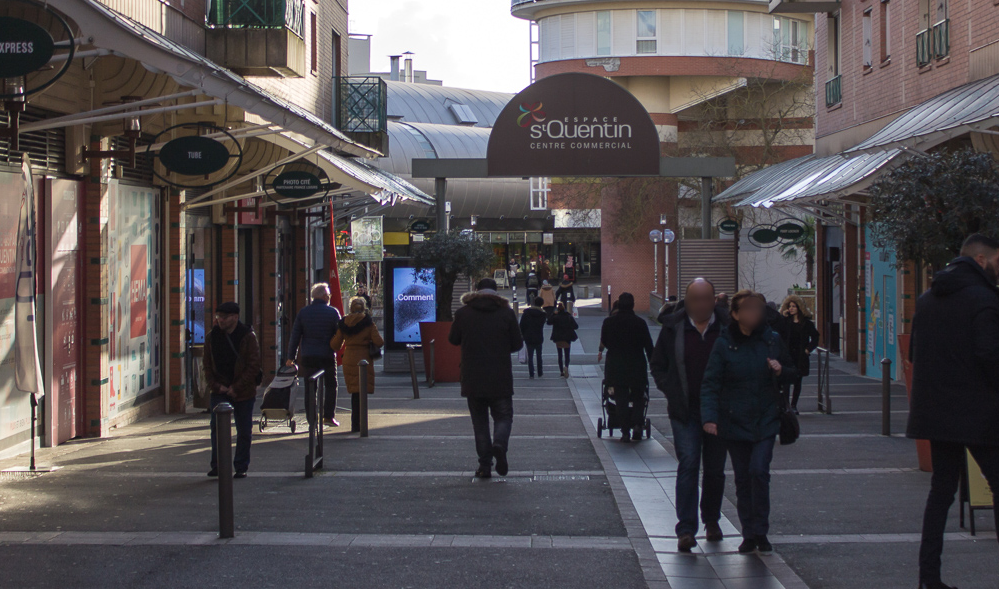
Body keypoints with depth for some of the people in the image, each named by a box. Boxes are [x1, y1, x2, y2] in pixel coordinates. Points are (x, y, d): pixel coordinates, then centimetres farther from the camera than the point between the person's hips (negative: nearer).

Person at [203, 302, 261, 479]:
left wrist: (236, 388, -13)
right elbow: (207, 365, 8)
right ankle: (217, 465, -3)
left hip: (244, 392, -2)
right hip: (220, 391, 2)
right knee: (217, 426, -11)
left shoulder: (248, 337, -8)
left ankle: (241, 467, 16)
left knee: (244, 431, 4)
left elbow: (253, 366, -10)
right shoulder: (212, 337, 3)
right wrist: (216, 386, -6)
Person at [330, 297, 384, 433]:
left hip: (348, 359, 3)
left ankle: (356, 424, 19)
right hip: (364, 359, -3)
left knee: (355, 392, 13)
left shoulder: (343, 323, 4)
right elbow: (378, 342, -12)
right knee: (360, 391, -1)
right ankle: (356, 425, -7)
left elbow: (335, 345, 5)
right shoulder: (368, 322, -5)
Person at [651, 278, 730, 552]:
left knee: (715, 468, 11)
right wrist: (671, 392, 0)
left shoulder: (727, 327, -3)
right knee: (688, 464, -11)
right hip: (685, 411, -1)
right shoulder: (673, 327, -1)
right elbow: (658, 365, 11)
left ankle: (711, 519, 31)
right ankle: (686, 529, -13)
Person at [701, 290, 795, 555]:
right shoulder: (724, 344, -4)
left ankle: (760, 532, -1)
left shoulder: (772, 340, 2)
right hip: (734, 421, 0)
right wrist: (709, 416, -21)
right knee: (743, 478, 5)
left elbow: (791, 371, 16)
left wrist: (781, 371, -8)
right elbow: (710, 384, -8)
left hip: (766, 421, 0)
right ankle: (749, 534, 16)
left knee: (759, 471, -13)